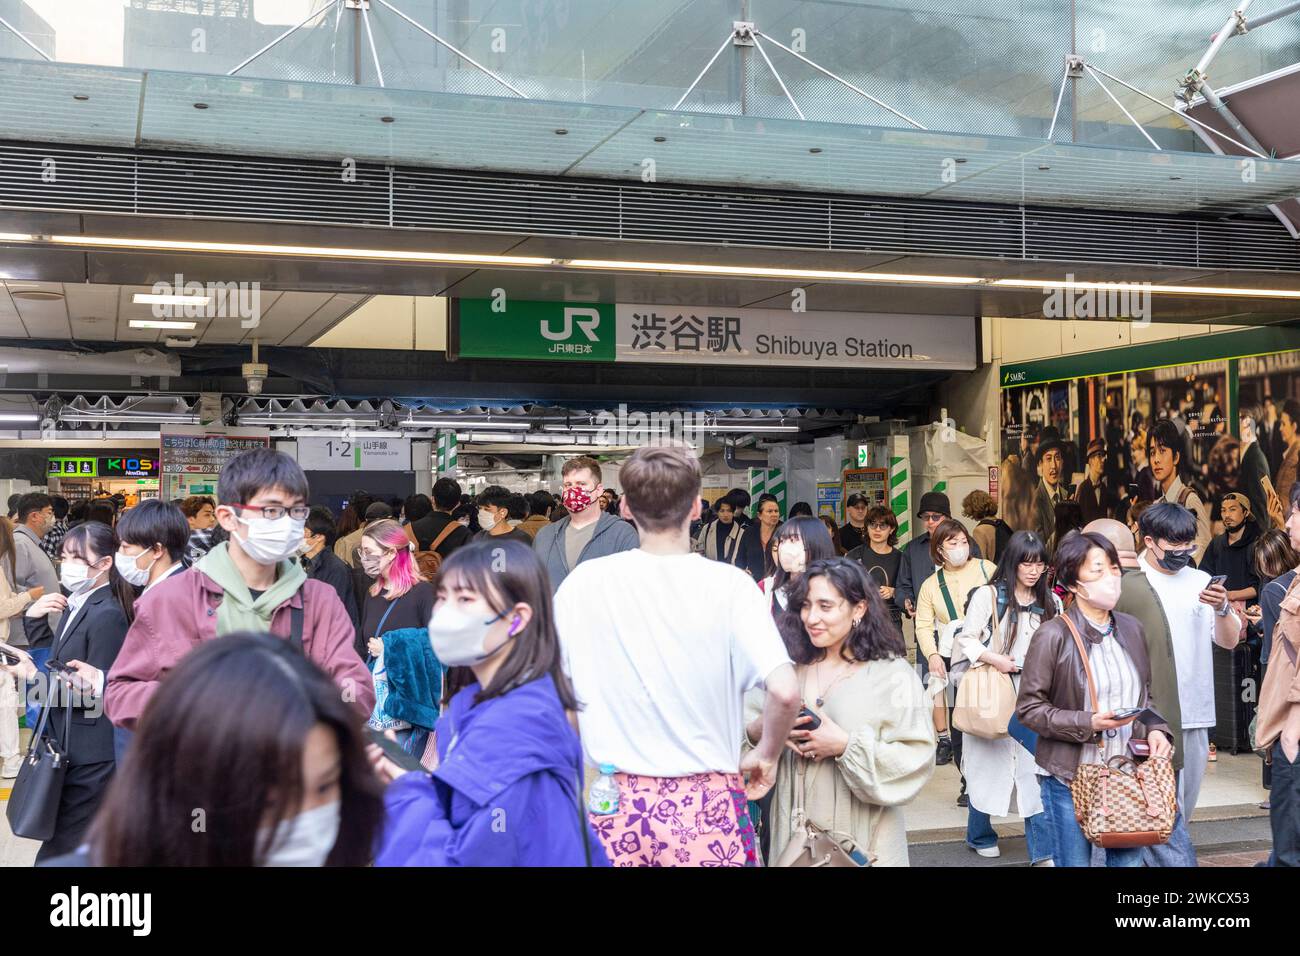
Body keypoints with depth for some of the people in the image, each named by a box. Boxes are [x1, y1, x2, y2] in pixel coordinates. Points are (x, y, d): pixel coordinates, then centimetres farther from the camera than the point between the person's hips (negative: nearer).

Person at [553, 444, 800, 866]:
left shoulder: (583, 583, -5)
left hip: (617, 805, 1)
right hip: (707, 809, -1)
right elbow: (784, 691, -18)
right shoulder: (729, 585, -10)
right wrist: (766, 753, 0)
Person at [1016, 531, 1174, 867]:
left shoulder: (1131, 628, 8)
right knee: (1075, 862, 5)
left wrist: (1155, 728, -2)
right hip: (1070, 779, -5)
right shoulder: (1053, 636, -11)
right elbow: (1028, 707, -10)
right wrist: (1087, 724, -19)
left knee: (1129, 860, 10)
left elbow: (1145, 695, 18)